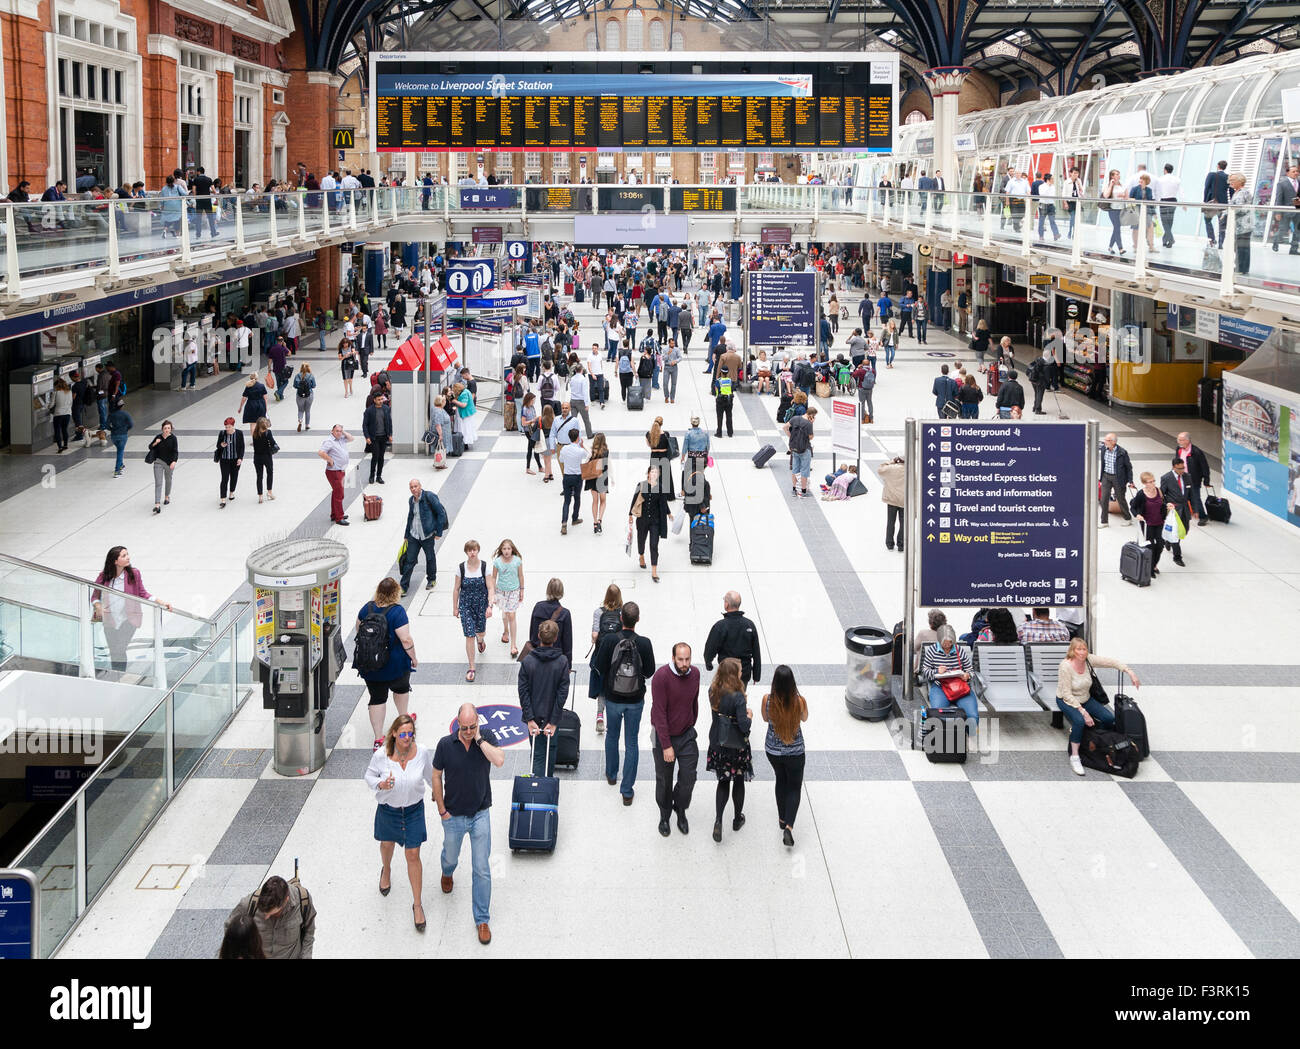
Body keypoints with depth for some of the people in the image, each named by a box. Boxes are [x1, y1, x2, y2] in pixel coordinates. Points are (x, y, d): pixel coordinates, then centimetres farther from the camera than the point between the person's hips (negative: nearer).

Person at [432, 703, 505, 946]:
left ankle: (482, 919, 12)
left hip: (480, 815, -1)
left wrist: (479, 739, -28)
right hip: (453, 816, 1)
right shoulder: (446, 744, -13)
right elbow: (436, 776, -1)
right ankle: (447, 873, 62)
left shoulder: (486, 736, -13)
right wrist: (441, 809, -1)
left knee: (482, 869, 0)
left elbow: (499, 760, -30)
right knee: (451, 856, 25)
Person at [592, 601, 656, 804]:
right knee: (631, 743, 8)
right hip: (635, 700, 0)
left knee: (612, 736, 25)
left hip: (613, 698, 0)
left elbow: (600, 667, -12)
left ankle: (611, 775, 43)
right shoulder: (644, 643, -17)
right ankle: (627, 791, 9)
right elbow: (650, 672, -7)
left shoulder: (609, 640, -18)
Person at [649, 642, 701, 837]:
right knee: (664, 780, 11)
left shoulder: (694, 674, -5)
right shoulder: (661, 676, -22)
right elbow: (659, 713, -21)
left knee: (688, 778, 3)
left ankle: (681, 811, 29)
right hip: (664, 736, -4)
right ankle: (664, 816, 33)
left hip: (687, 735, 4)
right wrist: (666, 746, -21)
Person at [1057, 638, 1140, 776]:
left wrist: (1130, 672, -23)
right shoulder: (1065, 666, -26)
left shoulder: (1089, 660, -11)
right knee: (1079, 721, -36)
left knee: (1109, 718, -9)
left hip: (1085, 700, 6)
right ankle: (1074, 757, -26)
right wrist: (1083, 712, -29)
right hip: (1067, 701, -6)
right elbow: (1067, 694, -25)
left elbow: (1110, 662, -11)